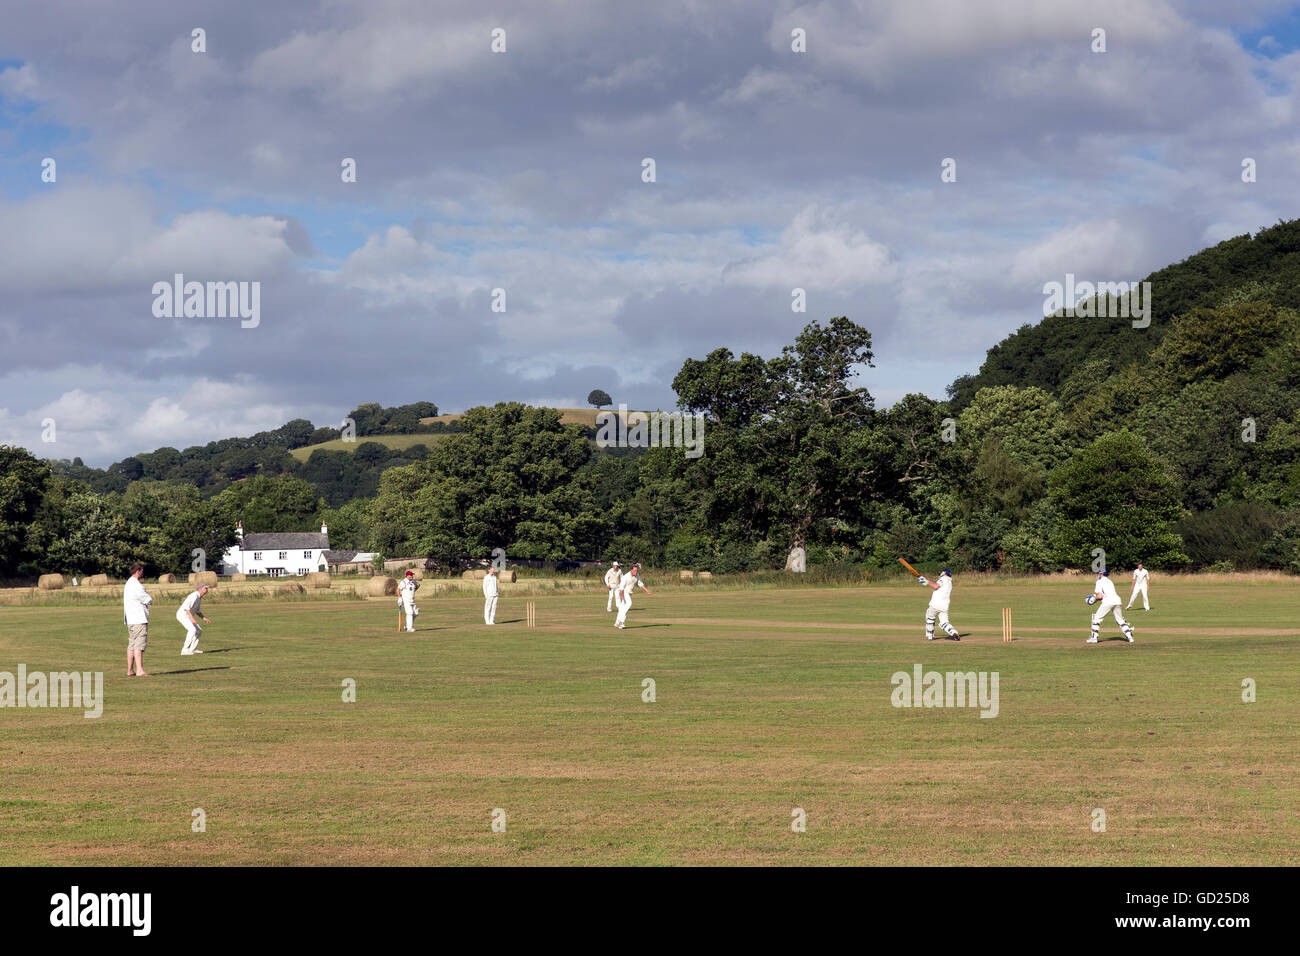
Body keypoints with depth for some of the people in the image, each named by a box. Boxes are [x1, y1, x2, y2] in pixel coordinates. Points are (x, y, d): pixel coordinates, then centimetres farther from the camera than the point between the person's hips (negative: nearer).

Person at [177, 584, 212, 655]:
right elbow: (186, 607, -31)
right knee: (192, 630, -24)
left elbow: (198, 611, 21)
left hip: (187, 616, 10)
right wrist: (192, 618, -37)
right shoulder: (194, 596, -21)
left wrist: (204, 619, 9)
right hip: (182, 615, -10)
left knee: (199, 631, 9)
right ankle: (185, 650, -23)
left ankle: (193, 649, 17)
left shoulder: (199, 598, 12)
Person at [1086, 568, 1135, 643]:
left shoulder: (1100, 582, 6)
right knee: (1120, 620, 17)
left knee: (1096, 618, 4)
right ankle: (1129, 636, 11)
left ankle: (1094, 637, -2)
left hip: (1108, 602, -6)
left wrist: (1094, 598, 17)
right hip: (1117, 600, 6)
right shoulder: (1110, 582, 27)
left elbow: (1100, 596, -4)